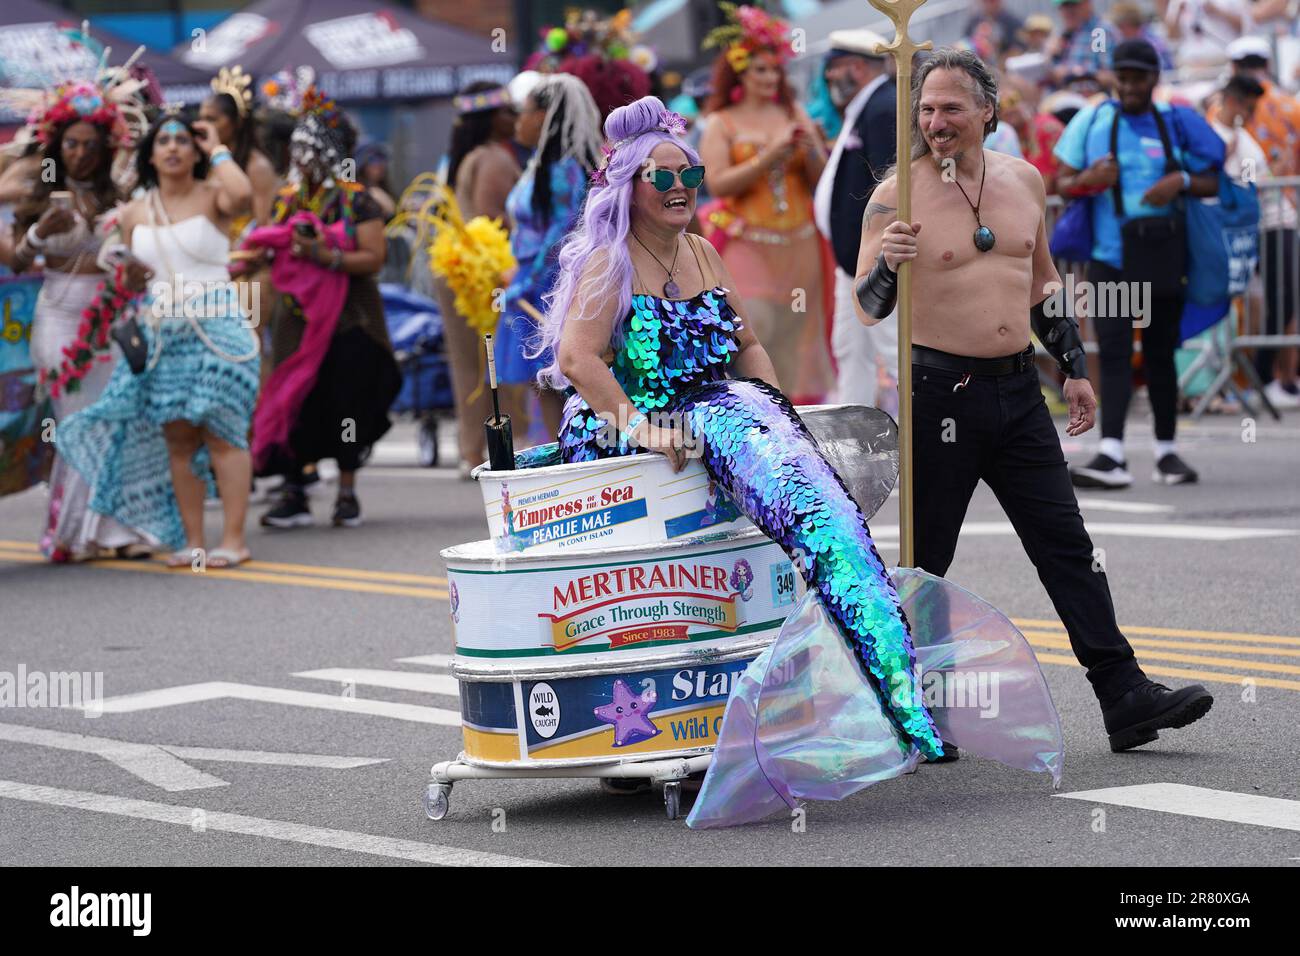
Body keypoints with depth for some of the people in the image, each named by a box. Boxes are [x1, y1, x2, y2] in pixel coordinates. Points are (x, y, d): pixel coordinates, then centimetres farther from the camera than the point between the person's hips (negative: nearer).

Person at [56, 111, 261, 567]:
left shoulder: (212, 197, -2)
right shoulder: (134, 214, 12)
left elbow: (242, 194, -27)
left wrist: (218, 150, -12)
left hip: (216, 325, -5)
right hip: (161, 332, 5)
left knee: (220, 432, -8)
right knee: (177, 437, 3)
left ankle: (233, 539, -8)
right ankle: (191, 541, 7)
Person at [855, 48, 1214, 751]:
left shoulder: (1024, 180, 8)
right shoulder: (897, 197, -8)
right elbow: (866, 309, -9)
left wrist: (1074, 368, 17)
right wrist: (886, 264, -30)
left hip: (1017, 391, 5)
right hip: (939, 394, -5)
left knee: (1067, 544, 2)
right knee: (923, 559, 2)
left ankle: (1124, 698, 1)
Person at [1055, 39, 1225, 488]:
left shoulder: (1175, 123, 4)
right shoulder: (1092, 121, 3)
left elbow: (1213, 183, 6)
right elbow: (1062, 182, 6)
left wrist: (1182, 181, -15)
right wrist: (1087, 181, -16)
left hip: (1162, 260, 1)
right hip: (1109, 256, -1)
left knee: (1160, 354, 10)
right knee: (1113, 354, -11)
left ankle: (1167, 452, 22)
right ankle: (1111, 455, -19)